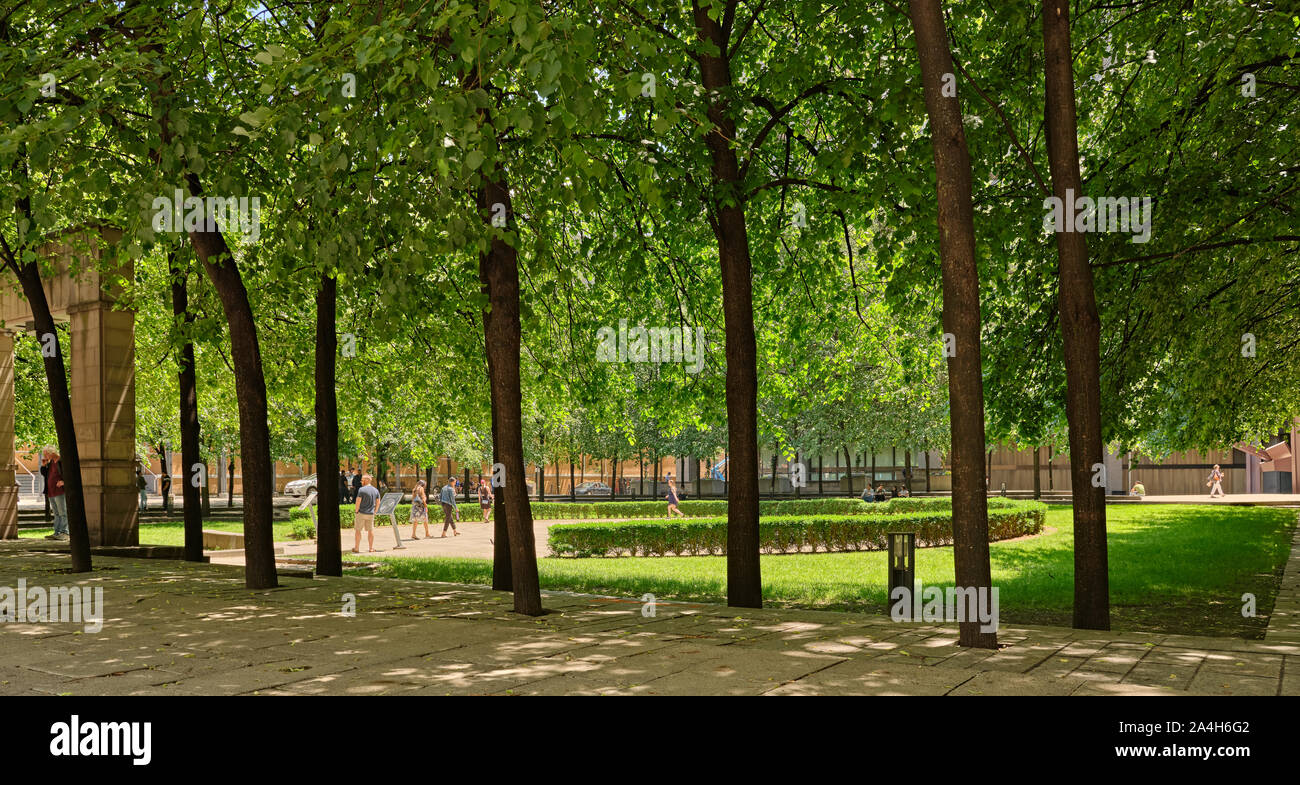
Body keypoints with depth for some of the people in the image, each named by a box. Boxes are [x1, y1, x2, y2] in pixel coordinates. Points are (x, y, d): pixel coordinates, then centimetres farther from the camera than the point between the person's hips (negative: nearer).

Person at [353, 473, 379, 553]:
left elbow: (358, 501, -16)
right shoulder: (375, 490, 5)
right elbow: (378, 502, 9)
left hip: (361, 513, -5)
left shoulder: (361, 489, -13)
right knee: (370, 530, 11)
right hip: (371, 514, 5)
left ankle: (357, 548, 9)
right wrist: (374, 511, 18)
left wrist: (356, 511, -4)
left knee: (358, 530, 5)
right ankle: (371, 548, 13)